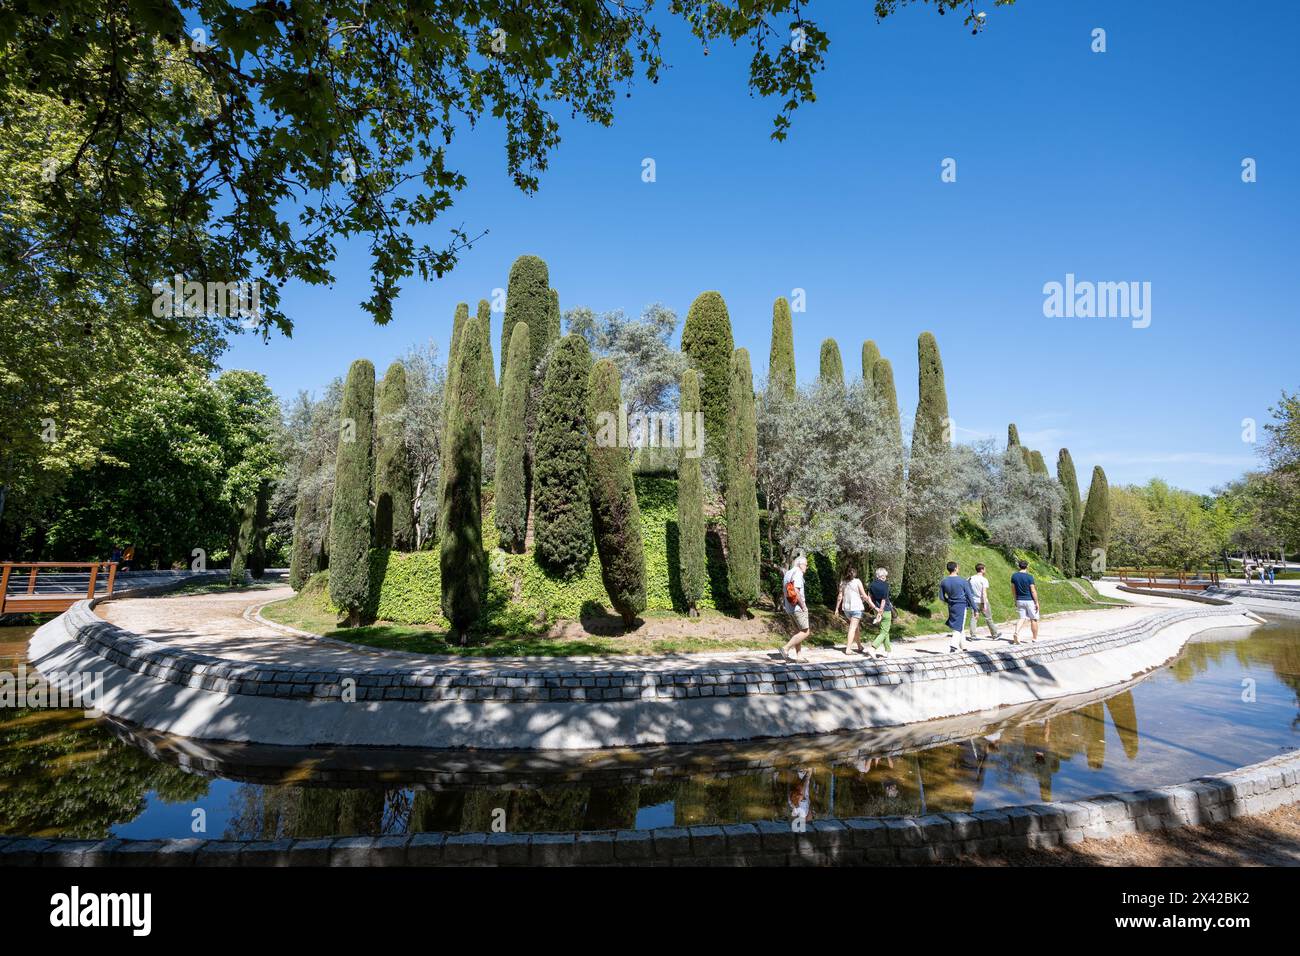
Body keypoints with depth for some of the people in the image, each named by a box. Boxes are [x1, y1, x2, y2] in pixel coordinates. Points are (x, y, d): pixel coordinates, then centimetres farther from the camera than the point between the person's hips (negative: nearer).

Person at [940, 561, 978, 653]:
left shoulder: (943, 582, -1)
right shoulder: (963, 581, -11)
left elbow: (942, 596, 5)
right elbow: (969, 596, -7)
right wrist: (975, 609, 0)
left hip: (951, 606, 4)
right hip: (962, 605, -4)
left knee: (959, 626, 18)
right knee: (959, 627, -2)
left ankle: (963, 646, 25)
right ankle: (954, 645, -18)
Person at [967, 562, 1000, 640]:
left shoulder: (970, 579, 5)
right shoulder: (984, 580, -10)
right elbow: (984, 592, -18)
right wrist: (985, 604, -19)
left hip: (974, 602, 4)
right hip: (982, 601, -4)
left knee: (973, 618, 2)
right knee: (989, 619, 9)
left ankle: (972, 636, -4)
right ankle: (994, 635, 22)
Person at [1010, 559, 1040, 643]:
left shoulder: (1014, 576, 0)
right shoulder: (1029, 577, -15)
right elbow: (1033, 591, -14)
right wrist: (1037, 602, -6)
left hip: (1019, 600, 4)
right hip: (1030, 600, -4)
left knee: (1021, 618, 7)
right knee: (1034, 619, 10)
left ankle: (1016, 633, -15)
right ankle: (1035, 638, 18)